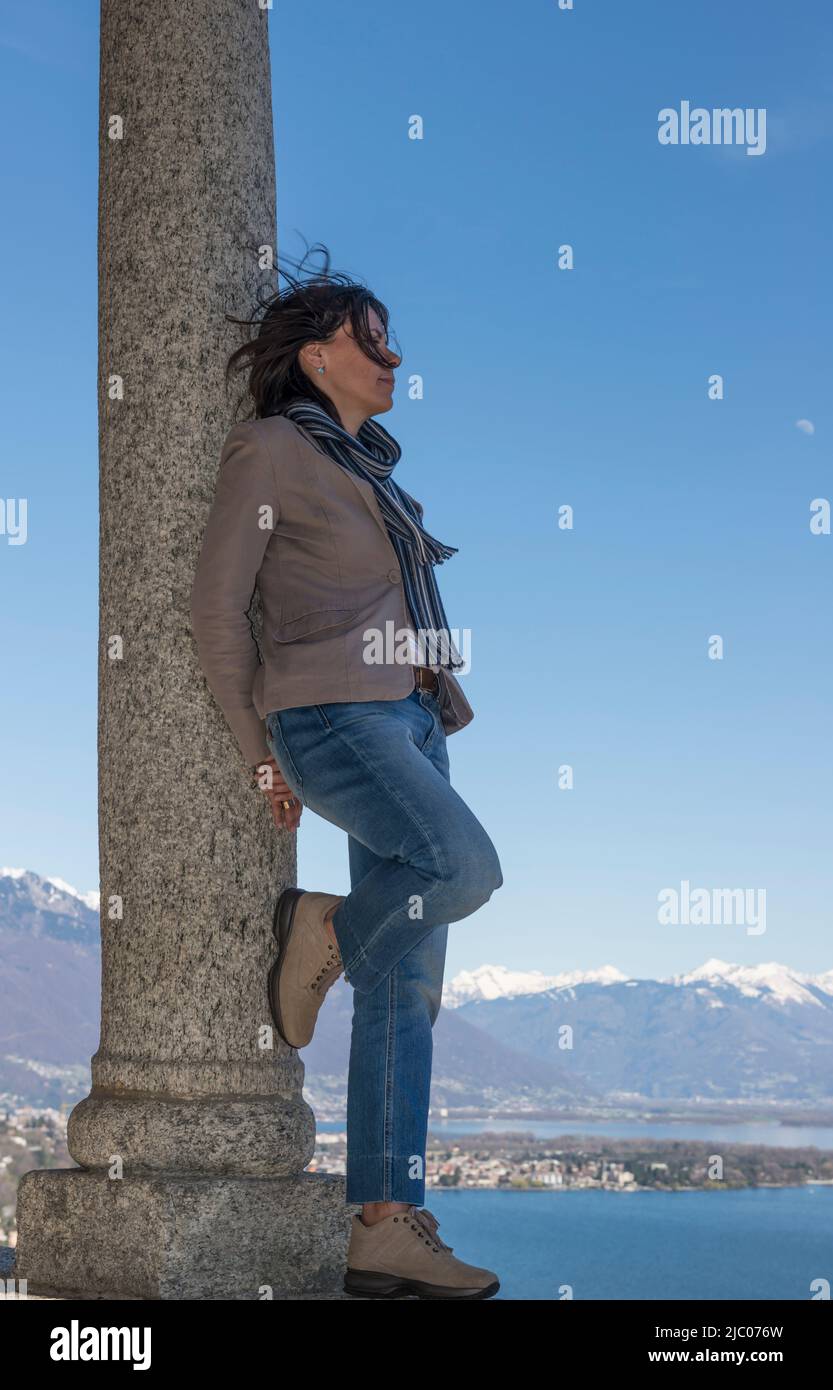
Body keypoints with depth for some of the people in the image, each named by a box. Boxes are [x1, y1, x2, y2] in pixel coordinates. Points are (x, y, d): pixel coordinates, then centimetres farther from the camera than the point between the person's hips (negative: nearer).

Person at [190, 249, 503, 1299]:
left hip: (408, 720, 8)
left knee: (407, 982, -1)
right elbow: (216, 608, -5)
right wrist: (262, 754, -5)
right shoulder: (270, 449, -1)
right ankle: (323, 935, 1)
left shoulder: (369, 464, 23)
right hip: (329, 719, -8)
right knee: (469, 869, -30)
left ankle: (387, 1229, 0)